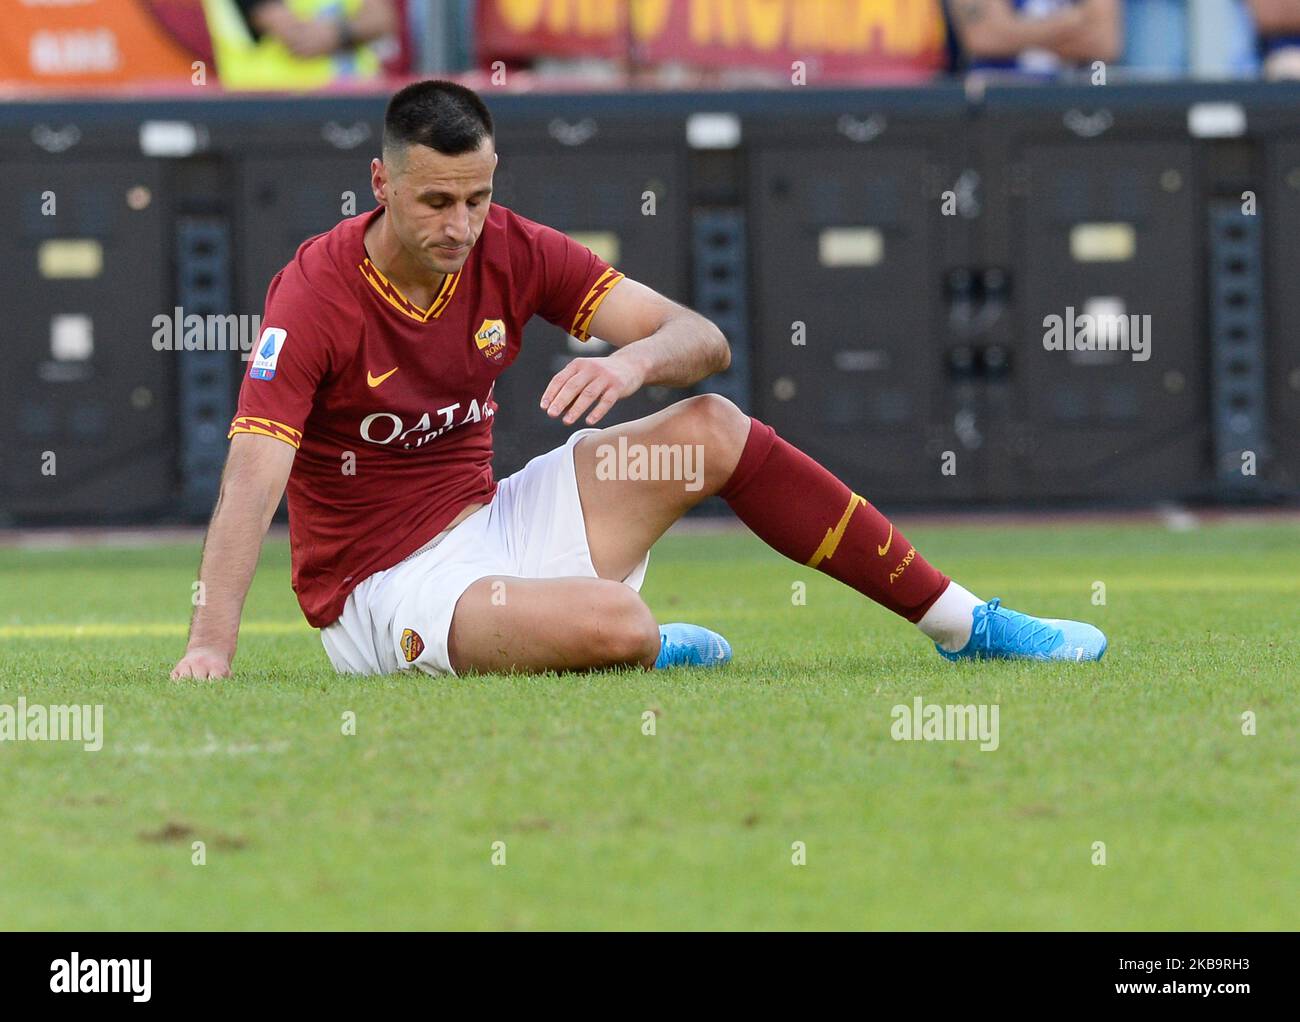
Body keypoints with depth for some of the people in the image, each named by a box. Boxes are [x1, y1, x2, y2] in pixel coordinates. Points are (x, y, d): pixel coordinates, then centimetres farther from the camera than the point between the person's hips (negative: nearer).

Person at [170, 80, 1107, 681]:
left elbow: (705, 341, -5)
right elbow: (255, 473, -30)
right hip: (383, 588, -7)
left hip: (492, 522, 7)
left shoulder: (512, 252, -4)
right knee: (614, 623, -34)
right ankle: (646, 653, 6)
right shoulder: (316, 292, -19)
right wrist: (213, 642, -43)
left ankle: (961, 622, 7)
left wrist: (636, 357, -30)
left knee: (712, 429, -2)